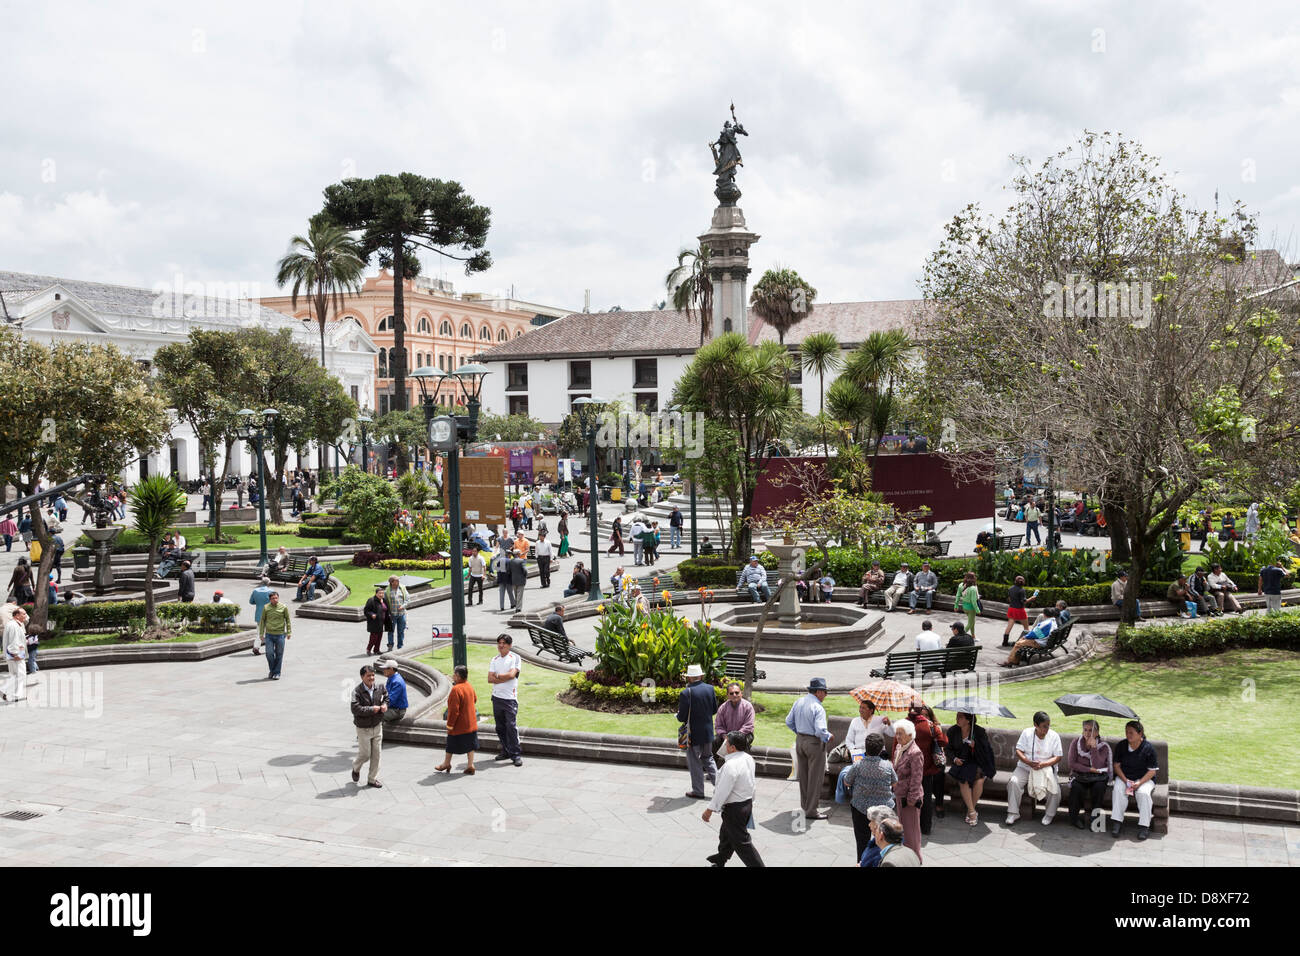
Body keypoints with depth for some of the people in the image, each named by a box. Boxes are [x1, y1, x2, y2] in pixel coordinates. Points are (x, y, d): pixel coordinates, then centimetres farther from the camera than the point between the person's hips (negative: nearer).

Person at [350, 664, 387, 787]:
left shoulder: (379, 688, -2)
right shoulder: (357, 691, -19)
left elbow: (386, 697, 17)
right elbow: (355, 709, -28)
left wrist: (385, 705, -4)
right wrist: (371, 709, -25)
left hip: (377, 726, 5)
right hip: (363, 729, -5)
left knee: (376, 754, 7)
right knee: (365, 755, 3)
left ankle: (372, 779, 21)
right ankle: (356, 768, 36)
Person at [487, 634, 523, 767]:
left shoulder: (515, 658, -1)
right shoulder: (494, 660, 12)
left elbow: (511, 674, -15)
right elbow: (490, 679, 1)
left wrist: (497, 675, -3)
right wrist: (504, 678, -10)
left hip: (510, 697, -5)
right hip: (496, 697, 5)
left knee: (511, 726, -10)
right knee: (500, 727, 10)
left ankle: (516, 754, -5)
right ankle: (506, 751, 21)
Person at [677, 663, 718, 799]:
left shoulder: (686, 693, -20)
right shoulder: (710, 688, -4)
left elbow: (681, 718, -17)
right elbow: (715, 710, 7)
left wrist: (678, 715, 6)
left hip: (693, 734, -5)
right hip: (708, 732, 5)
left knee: (695, 762, 9)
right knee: (708, 758, 22)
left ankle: (698, 791, 17)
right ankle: (718, 784, 16)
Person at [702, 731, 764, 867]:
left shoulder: (731, 766, -29)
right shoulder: (749, 759, -2)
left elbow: (722, 791, -26)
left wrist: (709, 810, -18)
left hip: (734, 809, -10)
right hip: (748, 803, 10)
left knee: (741, 841, 2)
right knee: (726, 833, 29)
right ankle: (721, 858, 48)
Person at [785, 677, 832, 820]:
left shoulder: (798, 702, 3)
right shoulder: (818, 708, -21)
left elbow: (789, 721, 9)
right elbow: (820, 730, -28)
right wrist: (828, 737, -9)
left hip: (800, 740, 8)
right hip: (814, 743, -8)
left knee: (803, 775, 20)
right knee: (815, 777, 3)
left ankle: (805, 805, 33)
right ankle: (811, 811, 8)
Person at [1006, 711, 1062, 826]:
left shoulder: (1054, 736, -5)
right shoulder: (1027, 733, -4)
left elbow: (1058, 757, -6)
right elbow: (1018, 751, -4)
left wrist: (1043, 764, -22)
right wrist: (1029, 762, -22)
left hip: (1046, 768, 0)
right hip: (1025, 767, 0)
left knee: (1055, 788, -25)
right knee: (1013, 782, -25)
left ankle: (1049, 814, 2)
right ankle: (1013, 813, -12)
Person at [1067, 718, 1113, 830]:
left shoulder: (1103, 746, -6)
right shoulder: (1076, 742, -2)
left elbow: (1097, 766, -19)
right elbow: (1071, 764, -6)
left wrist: (1093, 747, -24)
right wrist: (1090, 769, -14)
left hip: (1097, 776, 0)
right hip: (1079, 775, 0)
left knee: (1099, 786, -33)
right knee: (1077, 787, -33)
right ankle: (1075, 817, -12)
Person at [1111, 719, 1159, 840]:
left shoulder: (1148, 748, -9)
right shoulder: (1121, 746, 1)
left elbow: (1152, 770, -8)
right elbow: (1117, 765, 4)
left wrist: (1140, 782, -20)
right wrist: (1125, 780, -13)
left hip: (1144, 778, -2)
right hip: (1124, 777, 2)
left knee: (1143, 793, -33)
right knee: (1118, 790, -29)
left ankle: (1143, 826, -24)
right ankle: (1117, 822, -27)